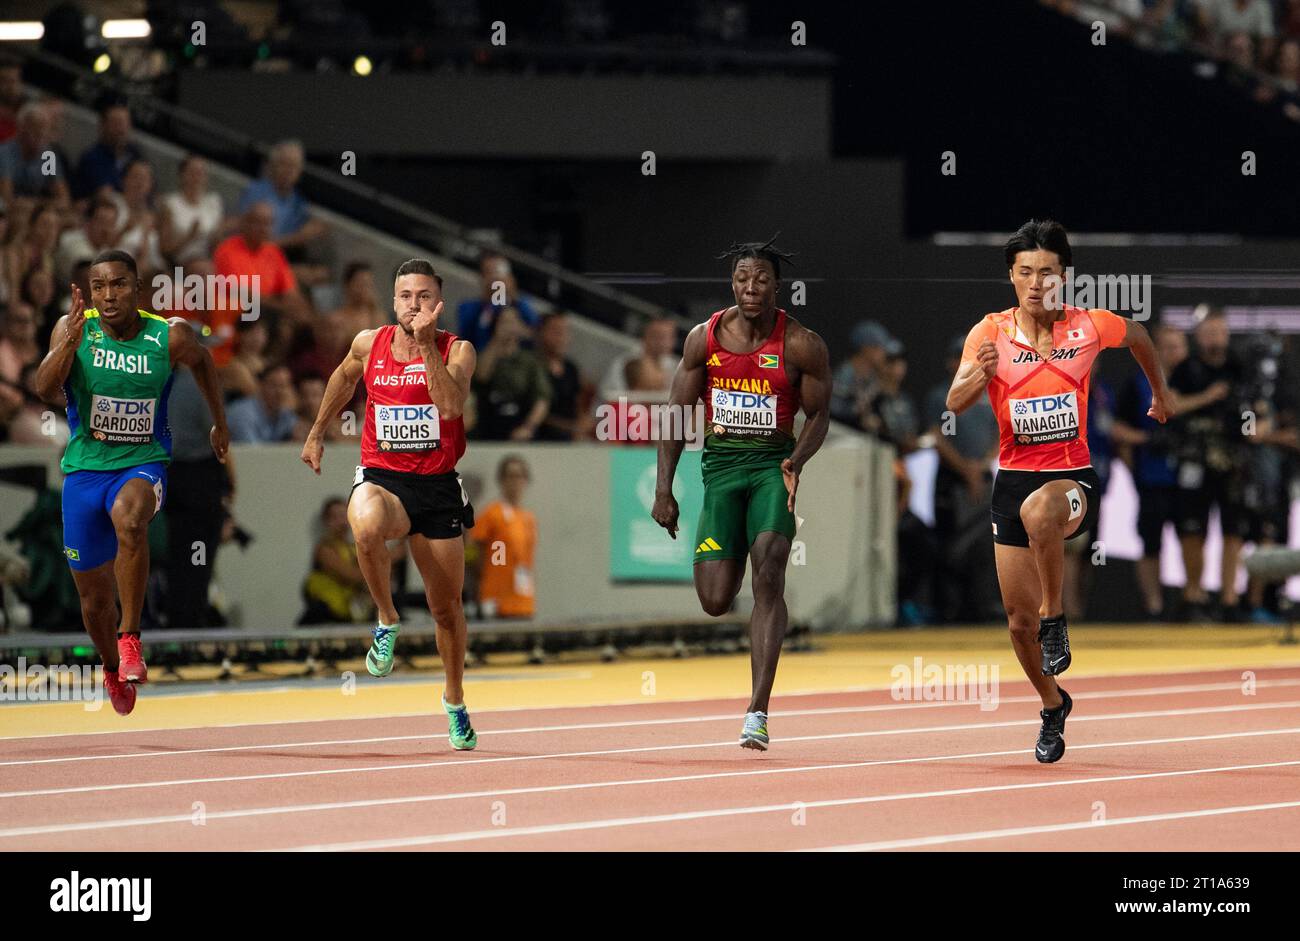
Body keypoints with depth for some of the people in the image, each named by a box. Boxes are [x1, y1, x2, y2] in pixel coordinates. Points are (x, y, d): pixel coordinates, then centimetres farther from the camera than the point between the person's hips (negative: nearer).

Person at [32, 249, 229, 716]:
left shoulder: (170, 338, -10)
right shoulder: (72, 328, -9)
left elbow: (201, 361, 13)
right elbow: (45, 389, -22)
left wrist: (220, 423, 23)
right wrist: (70, 342, -37)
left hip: (143, 464, -2)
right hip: (84, 468, 2)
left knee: (129, 520, -38)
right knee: (94, 593, 11)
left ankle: (130, 637, -28)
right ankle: (112, 668, 42)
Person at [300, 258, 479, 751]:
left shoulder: (457, 350, -5)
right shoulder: (369, 344, 2)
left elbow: (451, 405, -24)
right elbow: (344, 378, 25)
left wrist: (425, 343, -26)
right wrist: (318, 431, 29)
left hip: (438, 487, 0)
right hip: (381, 478, 0)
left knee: (447, 609, 9)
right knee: (367, 524, -39)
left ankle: (454, 699, 35)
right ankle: (387, 621, -15)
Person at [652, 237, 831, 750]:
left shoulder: (801, 344, -6)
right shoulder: (704, 338, 0)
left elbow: (819, 414, 3)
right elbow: (678, 412, 8)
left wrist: (797, 460, -17)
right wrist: (663, 489, 3)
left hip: (773, 463, -2)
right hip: (720, 463, 2)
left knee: (769, 575, -22)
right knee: (715, 601, -5)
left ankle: (758, 711, -22)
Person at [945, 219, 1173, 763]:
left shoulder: (1091, 327, -4)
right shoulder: (990, 333, -6)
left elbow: (1138, 337, 20)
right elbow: (954, 404, -18)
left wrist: (1160, 392, 29)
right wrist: (975, 377, -39)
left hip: (1073, 478, -2)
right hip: (1014, 478, 2)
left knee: (1039, 509, -40)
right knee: (1018, 620, 3)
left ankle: (1056, 617, -19)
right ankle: (1052, 705, 30)